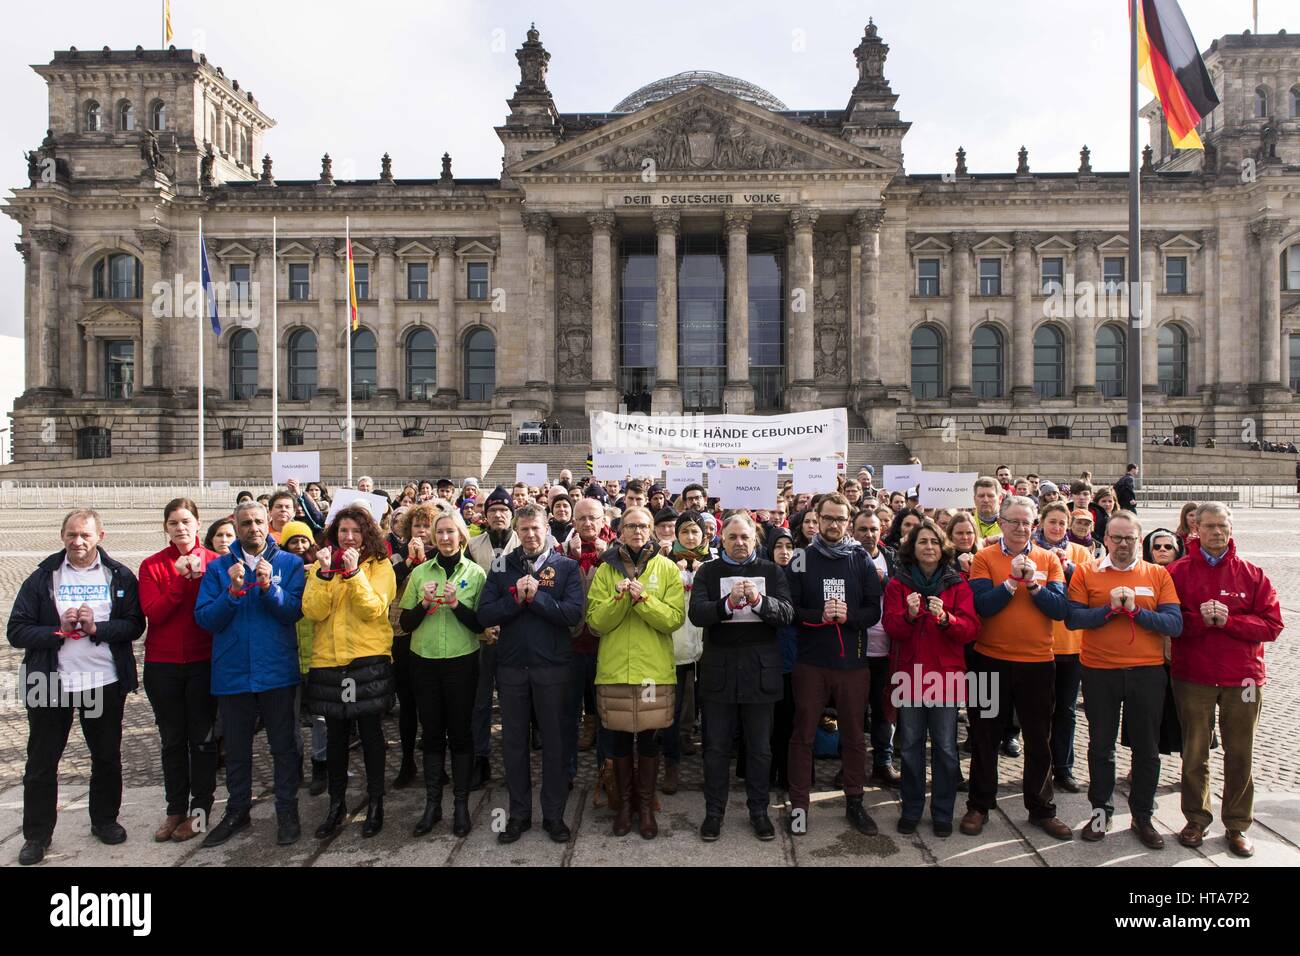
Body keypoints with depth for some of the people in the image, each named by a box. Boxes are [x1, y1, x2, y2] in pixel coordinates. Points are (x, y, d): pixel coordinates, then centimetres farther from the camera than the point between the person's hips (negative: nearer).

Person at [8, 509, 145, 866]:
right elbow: (17, 631, -5)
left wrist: (97, 628, -22)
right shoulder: (42, 577, -1)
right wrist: (59, 630, -19)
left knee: (107, 757, 13)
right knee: (41, 762, 10)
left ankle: (105, 820, 32)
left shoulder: (120, 576, -2)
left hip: (105, 682, 0)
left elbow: (135, 624, -7)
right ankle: (37, 834, 25)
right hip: (49, 683, 0)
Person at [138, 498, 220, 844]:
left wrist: (200, 576, -20)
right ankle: (175, 810, 24)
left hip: (204, 662, -1)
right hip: (163, 665, 2)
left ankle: (200, 809, 18)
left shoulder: (214, 561, -2)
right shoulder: (152, 565, 1)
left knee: (202, 737, 6)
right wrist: (180, 579, -19)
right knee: (172, 739, 12)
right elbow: (153, 613, -11)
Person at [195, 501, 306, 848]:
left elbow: (294, 612, -11)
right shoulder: (219, 568, 2)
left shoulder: (289, 563, -1)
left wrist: (269, 587, -24)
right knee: (236, 749, 16)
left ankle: (287, 812, 22)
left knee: (282, 746, 9)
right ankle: (237, 812, 33)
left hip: (277, 671, -2)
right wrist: (232, 591, -20)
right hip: (232, 672, 2)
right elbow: (205, 619, -6)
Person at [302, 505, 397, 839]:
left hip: (368, 659, -3)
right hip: (329, 660, 3)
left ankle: (375, 803, 20)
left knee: (370, 731, 5)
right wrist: (324, 573, -17)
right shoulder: (321, 564, 7)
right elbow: (313, 612, -6)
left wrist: (354, 572, -21)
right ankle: (336, 803, 28)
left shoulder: (380, 565, -1)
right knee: (335, 734, 12)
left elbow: (373, 610, -14)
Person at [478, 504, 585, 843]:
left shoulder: (567, 567, -1)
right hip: (511, 666, 2)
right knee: (514, 742, 12)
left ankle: (554, 815, 23)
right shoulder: (502, 567, 5)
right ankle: (519, 813, 27)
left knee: (555, 742, 8)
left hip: (552, 666, -2)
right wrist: (516, 597, -19)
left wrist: (535, 596, -19)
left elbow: (574, 614, -15)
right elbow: (484, 615, -5)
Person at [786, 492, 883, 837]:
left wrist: (847, 615, -18)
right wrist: (820, 615, -20)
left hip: (852, 661, 1)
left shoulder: (861, 560, 4)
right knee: (803, 734, 6)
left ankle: (854, 801, 27)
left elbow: (874, 611, 0)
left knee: (854, 734, 12)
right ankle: (799, 804, 17)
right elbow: (789, 609, -5)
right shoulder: (802, 559, 1)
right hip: (811, 661, -1)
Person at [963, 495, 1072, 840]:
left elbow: (1060, 609, -6)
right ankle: (979, 806, 24)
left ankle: (1041, 809, 29)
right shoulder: (984, 559, -4)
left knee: (1039, 740, 13)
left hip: (1038, 662, 2)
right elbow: (982, 606, -15)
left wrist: (1034, 583, -19)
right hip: (991, 660, -1)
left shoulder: (1049, 559, 2)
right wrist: (1013, 579, -22)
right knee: (985, 736, 10)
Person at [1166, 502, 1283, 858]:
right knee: (1195, 753, 9)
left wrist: (1228, 620, -16)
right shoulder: (1178, 572, -1)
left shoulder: (1252, 574, 3)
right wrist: (1200, 619, -21)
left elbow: (1272, 625, -3)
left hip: (1242, 677, 1)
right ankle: (1196, 820, 23)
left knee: (1240, 755, 7)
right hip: (1192, 677, -1)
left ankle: (1238, 825, 21)